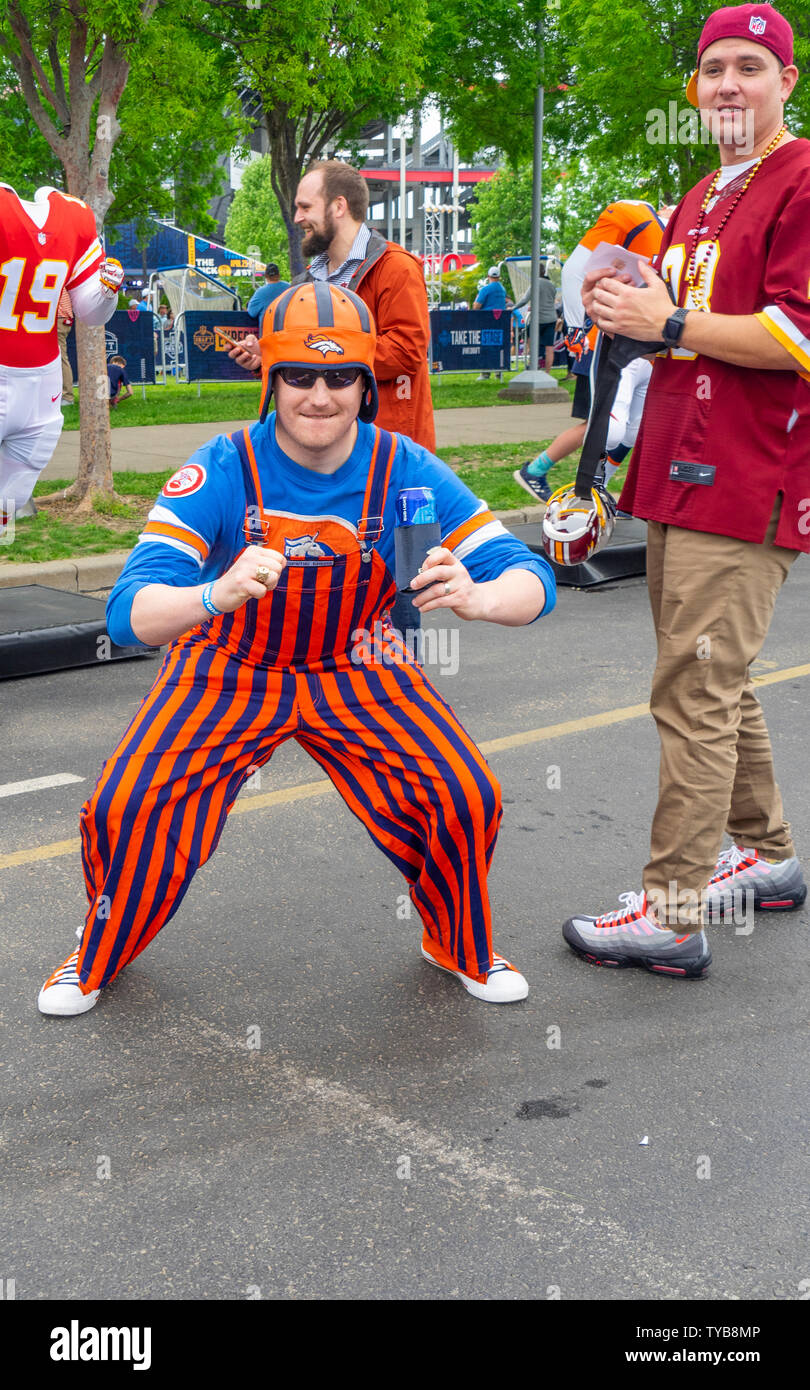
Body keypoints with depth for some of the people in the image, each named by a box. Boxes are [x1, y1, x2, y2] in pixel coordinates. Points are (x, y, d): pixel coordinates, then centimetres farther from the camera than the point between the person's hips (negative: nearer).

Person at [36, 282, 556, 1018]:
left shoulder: (405, 470, -19)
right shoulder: (223, 470, -25)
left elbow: (533, 578, -23)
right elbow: (128, 613, -34)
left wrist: (474, 596, -48)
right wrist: (215, 595, -56)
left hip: (357, 672, 1)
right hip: (229, 669, -1)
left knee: (467, 800, -16)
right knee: (131, 808, -19)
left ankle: (465, 949, 18)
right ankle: (99, 957, 15)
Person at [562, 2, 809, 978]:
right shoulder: (699, 203, 21)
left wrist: (668, 322, -16)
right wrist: (627, 307, 7)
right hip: (679, 474, 10)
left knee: (695, 694, -10)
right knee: (714, 682, 16)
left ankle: (672, 914, -4)